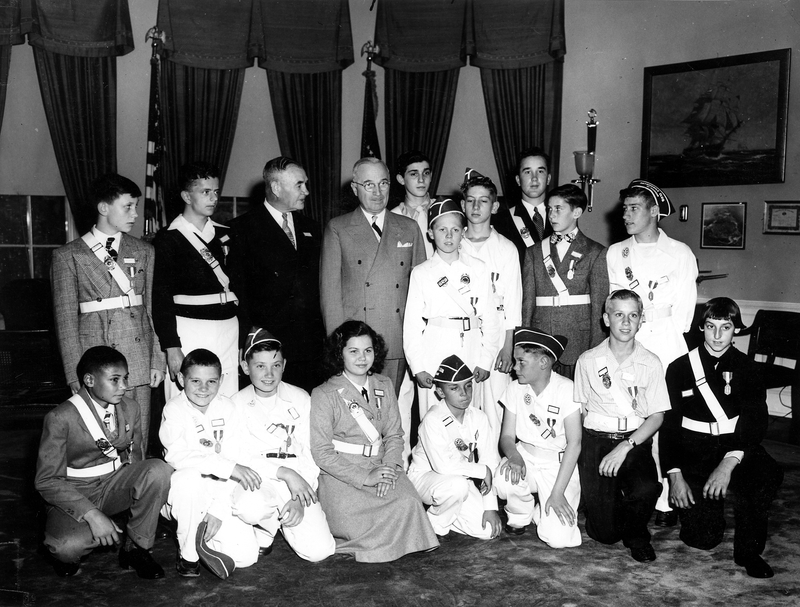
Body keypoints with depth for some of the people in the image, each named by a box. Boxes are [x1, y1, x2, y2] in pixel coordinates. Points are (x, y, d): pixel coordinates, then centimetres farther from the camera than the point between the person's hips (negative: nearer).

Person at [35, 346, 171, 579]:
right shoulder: (60, 418, -15)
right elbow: (46, 480, -17)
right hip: (74, 494, -4)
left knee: (159, 469, -26)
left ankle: (137, 547, -6)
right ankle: (67, 552, 5)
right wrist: (92, 514, -26)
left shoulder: (130, 409, 1)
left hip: (115, 485, 5)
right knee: (67, 547, -36)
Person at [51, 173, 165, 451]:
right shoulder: (69, 256, 1)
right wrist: (76, 376, -5)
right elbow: (65, 320, 0)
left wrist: (158, 360, 6)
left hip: (139, 362, 3)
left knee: (138, 446, 5)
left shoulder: (144, 252, 11)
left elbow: (153, 309, 12)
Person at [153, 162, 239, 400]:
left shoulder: (226, 235, 14)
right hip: (190, 333, -4)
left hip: (229, 329, 5)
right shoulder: (168, 239, -1)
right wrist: (171, 347, -11)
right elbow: (161, 298, -4)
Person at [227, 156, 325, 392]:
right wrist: (249, 336, -11)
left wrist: (326, 334, 9)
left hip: (312, 342, 5)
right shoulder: (244, 228, 0)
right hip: (267, 342, -4)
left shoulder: (310, 228, 17)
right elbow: (237, 287, -3)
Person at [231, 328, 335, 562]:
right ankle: (268, 528, -1)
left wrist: (299, 499, -11)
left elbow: (309, 452, 2)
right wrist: (285, 473, -20)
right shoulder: (238, 403, 1)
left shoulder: (300, 398, 6)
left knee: (319, 550, -15)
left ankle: (285, 521, 17)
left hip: (299, 479, 2)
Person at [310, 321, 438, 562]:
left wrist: (389, 467, -11)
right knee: (353, 517, -28)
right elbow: (321, 452, -10)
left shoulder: (384, 386, 10)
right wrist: (364, 477, -17)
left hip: (381, 466, 5)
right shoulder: (324, 395, -6)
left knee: (409, 503, -21)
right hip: (339, 473, -4)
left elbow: (394, 435, 9)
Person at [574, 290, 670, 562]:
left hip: (636, 440, 1)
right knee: (604, 532, -11)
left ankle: (636, 535, 1)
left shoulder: (651, 363, 2)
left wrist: (626, 446, -13)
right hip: (596, 439, 0)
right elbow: (578, 410, 9)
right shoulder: (588, 361, 3)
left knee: (647, 489, -33)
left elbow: (657, 416, 1)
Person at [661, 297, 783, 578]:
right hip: (693, 452, -1)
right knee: (704, 537, -15)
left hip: (735, 448, 1)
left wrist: (730, 461, -25)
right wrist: (675, 474, -11)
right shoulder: (680, 368, 4)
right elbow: (669, 424, 1)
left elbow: (756, 421, -8)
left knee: (768, 474, -33)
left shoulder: (747, 369, 5)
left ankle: (748, 551, -10)